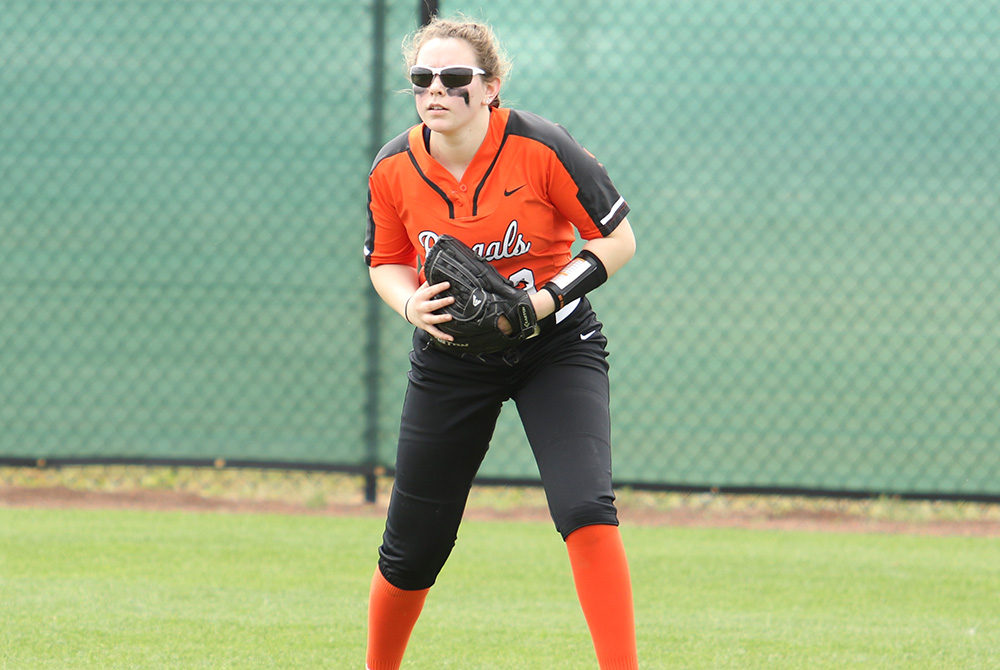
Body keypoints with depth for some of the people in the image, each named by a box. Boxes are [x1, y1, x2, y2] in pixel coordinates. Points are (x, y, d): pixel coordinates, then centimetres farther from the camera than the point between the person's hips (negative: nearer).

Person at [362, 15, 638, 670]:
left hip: (556, 346, -3)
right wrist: (411, 303, -15)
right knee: (412, 546, 7)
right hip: (450, 359, 3)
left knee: (585, 509, -24)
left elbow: (618, 240, -10)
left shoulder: (540, 148, -18)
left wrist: (545, 298, -23)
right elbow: (386, 263, 8)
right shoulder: (394, 169, -8)